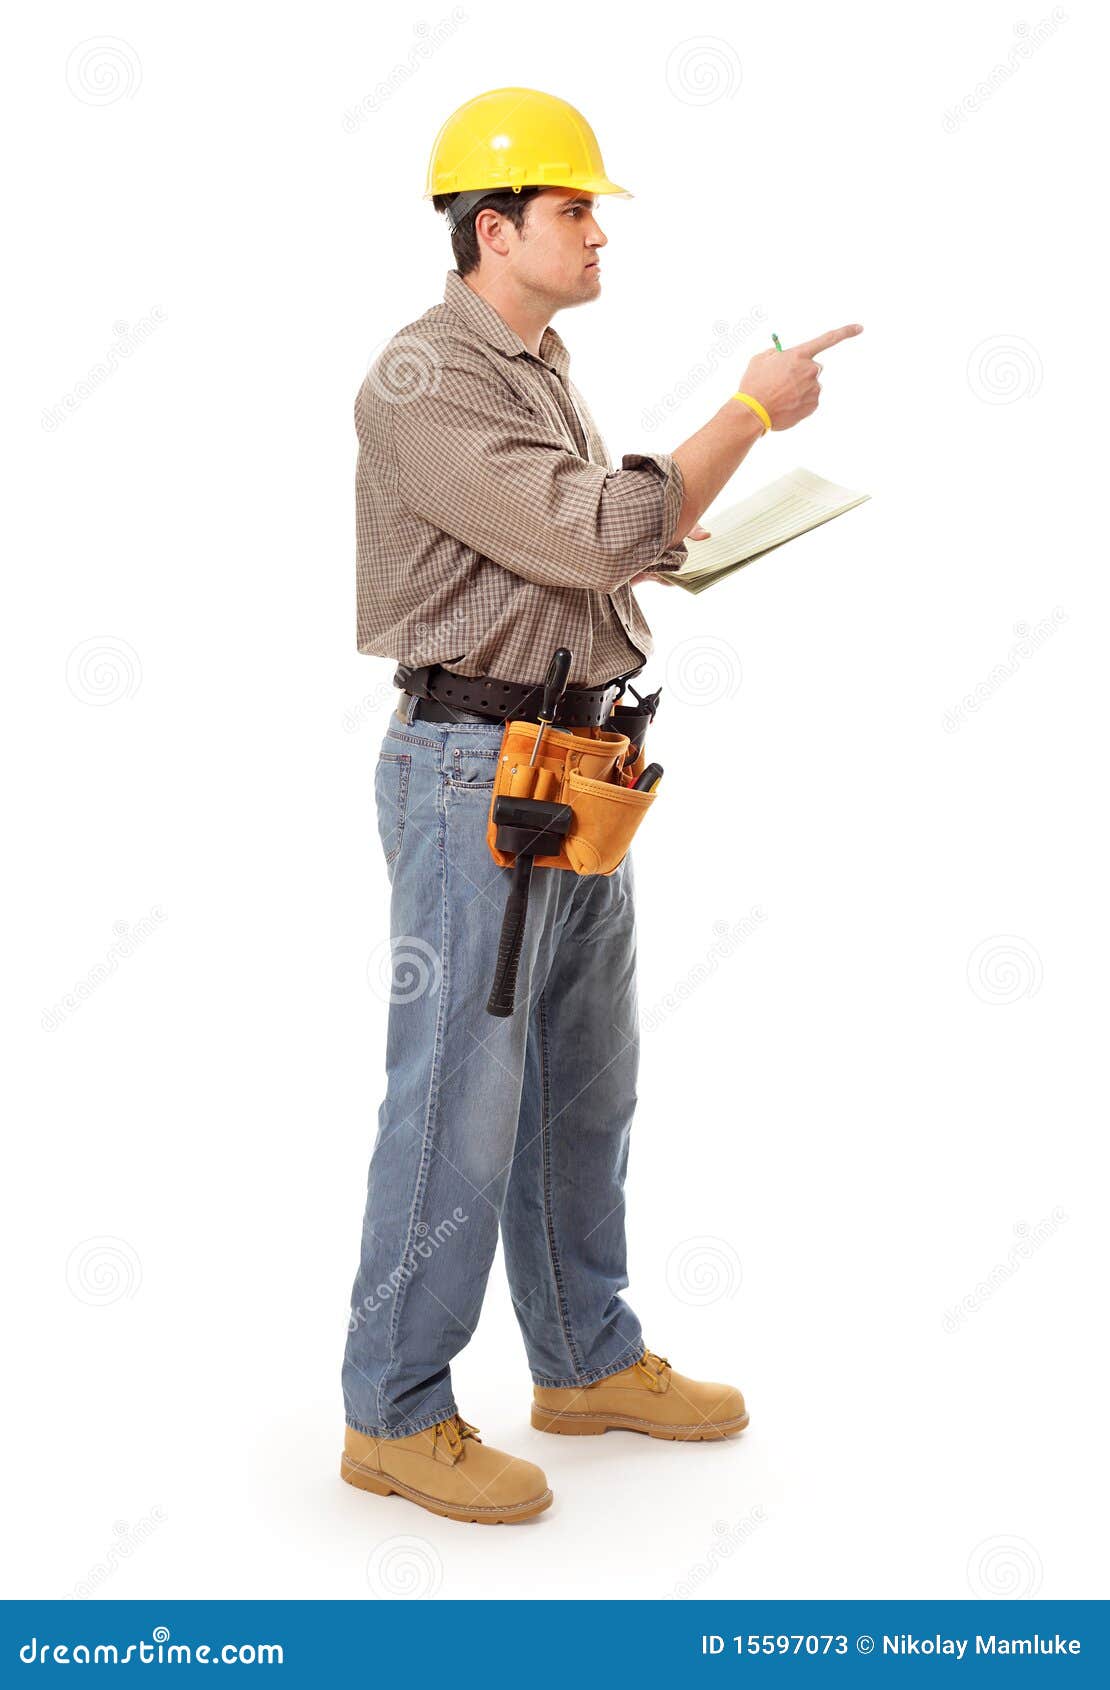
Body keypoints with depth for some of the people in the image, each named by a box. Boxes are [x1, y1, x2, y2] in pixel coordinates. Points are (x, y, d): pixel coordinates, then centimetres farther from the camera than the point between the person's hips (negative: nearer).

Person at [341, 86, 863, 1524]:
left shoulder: (539, 368, 18)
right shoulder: (427, 380, -14)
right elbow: (603, 536, -22)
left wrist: (665, 538, 8)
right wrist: (752, 412, -14)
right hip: (474, 772, -10)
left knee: (582, 1084, 16)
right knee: (459, 1101, -3)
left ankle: (589, 1361, 31)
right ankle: (392, 1415, 11)